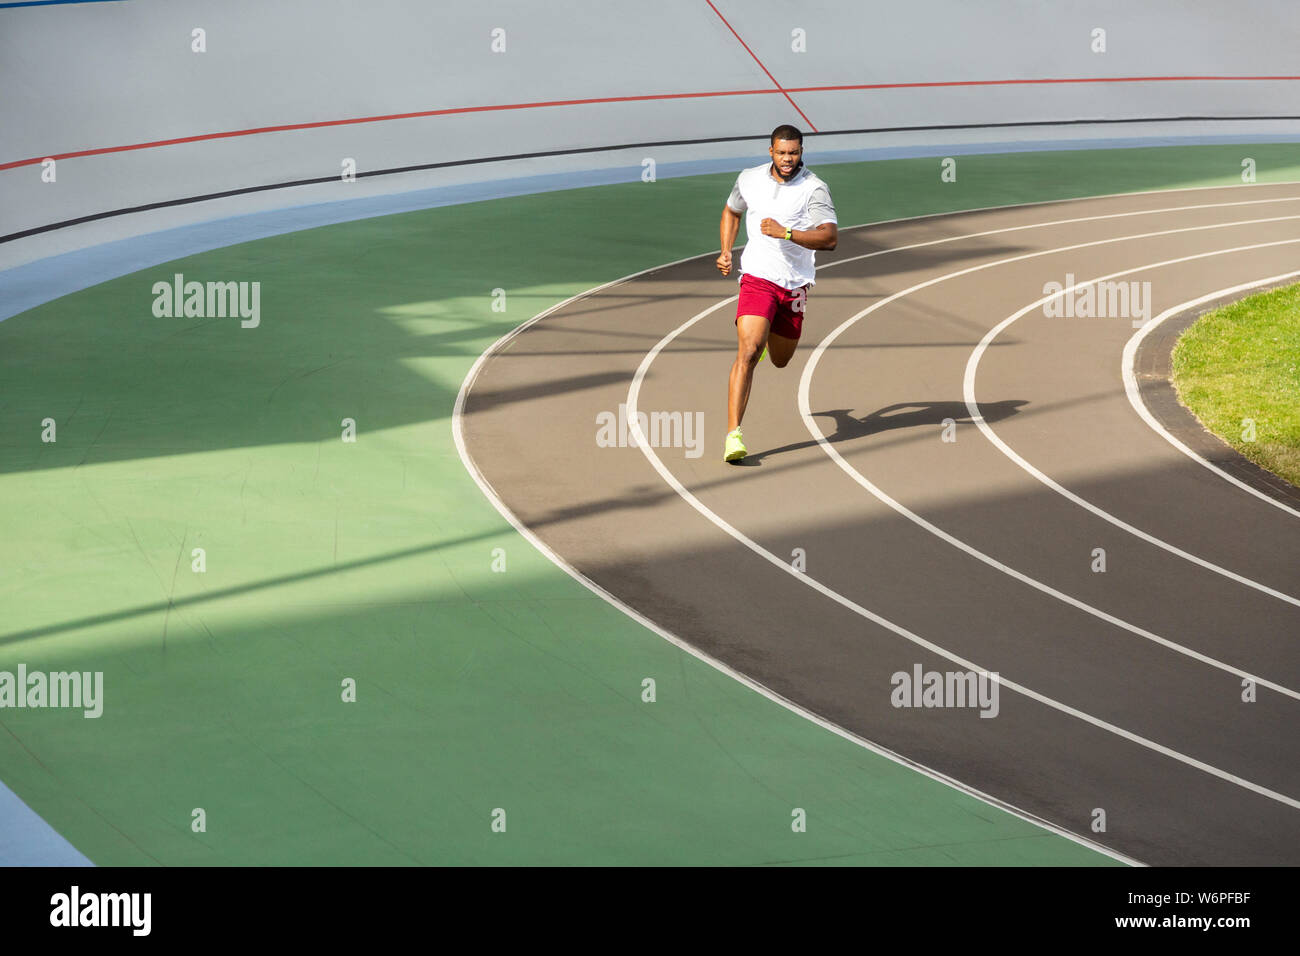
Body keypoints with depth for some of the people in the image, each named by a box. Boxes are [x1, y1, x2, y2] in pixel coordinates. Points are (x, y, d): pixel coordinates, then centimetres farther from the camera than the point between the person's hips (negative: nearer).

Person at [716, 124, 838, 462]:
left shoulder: (814, 188, -9)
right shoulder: (749, 179, 1)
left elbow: (830, 237, -21)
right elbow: (731, 211, 23)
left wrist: (787, 233, -31)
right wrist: (726, 253, 12)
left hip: (795, 285, 1)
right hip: (757, 278, -1)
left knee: (780, 361, 18)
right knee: (748, 352, -21)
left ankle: (768, 335, 59)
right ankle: (733, 435, -24)